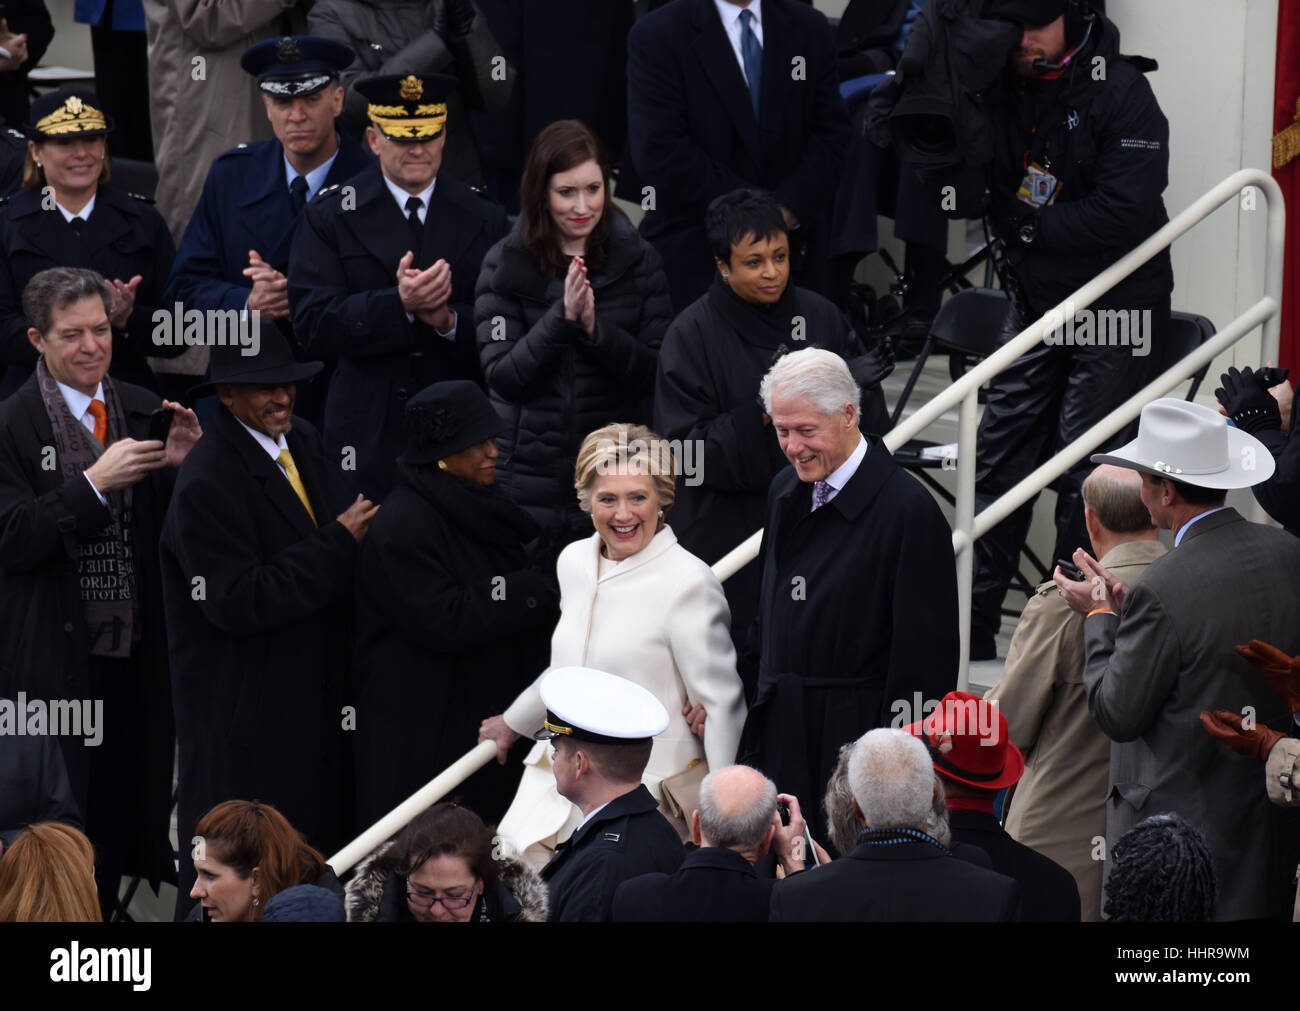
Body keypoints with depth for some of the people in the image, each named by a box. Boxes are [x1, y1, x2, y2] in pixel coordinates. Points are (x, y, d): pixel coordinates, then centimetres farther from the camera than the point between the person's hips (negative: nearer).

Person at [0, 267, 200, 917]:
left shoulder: (141, 411, 7)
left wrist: (179, 466, -9)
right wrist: (93, 484, -22)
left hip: (134, 646, 5)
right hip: (55, 657, -5)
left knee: (127, 808, 9)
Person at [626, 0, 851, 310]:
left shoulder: (810, 28, 8)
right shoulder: (657, 36, -5)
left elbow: (831, 131, 5)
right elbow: (661, 153, -13)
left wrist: (789, 206, -10)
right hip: (694, 251, -3)